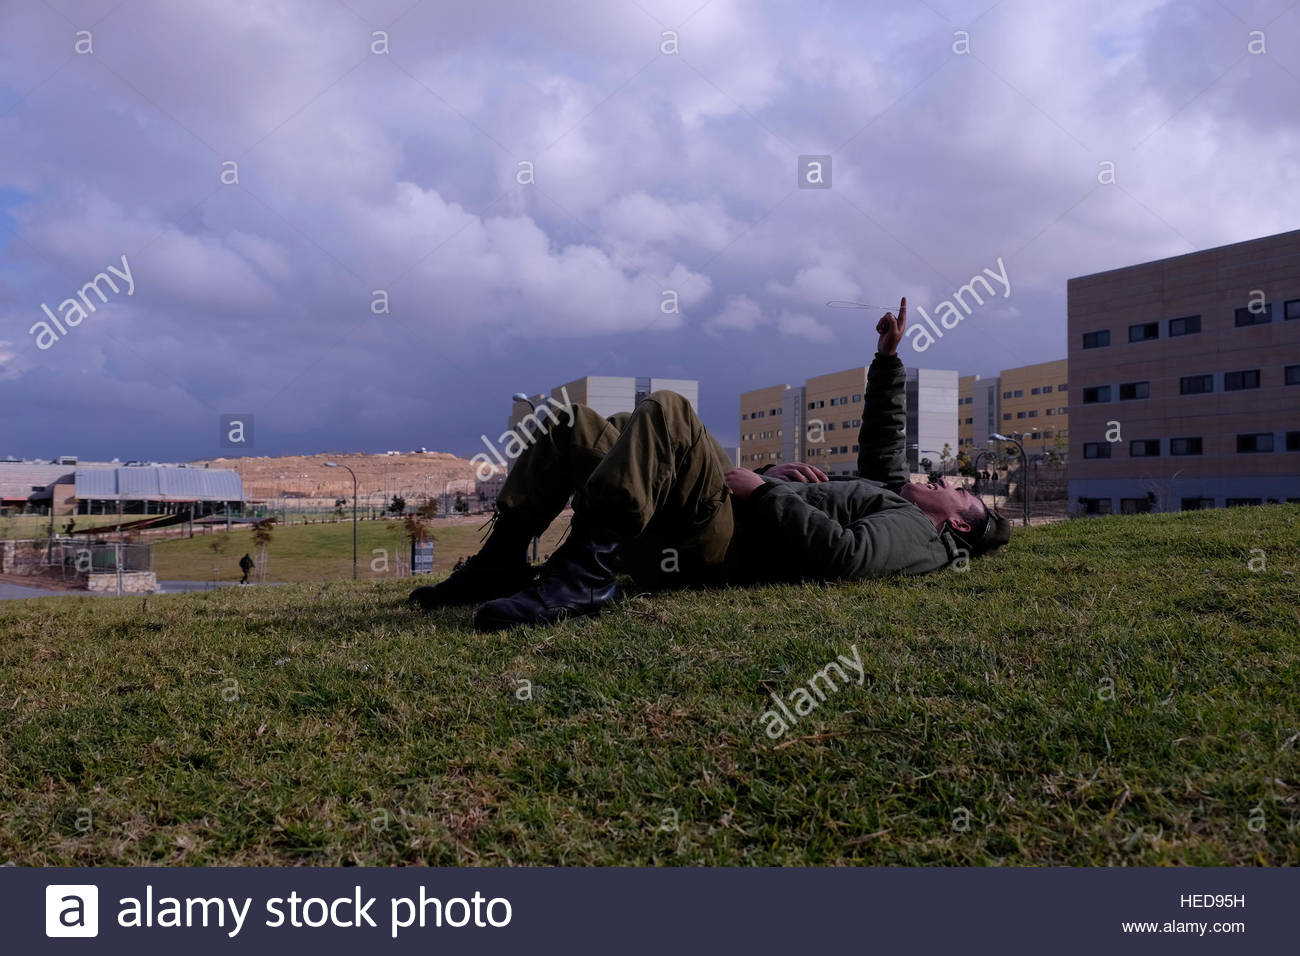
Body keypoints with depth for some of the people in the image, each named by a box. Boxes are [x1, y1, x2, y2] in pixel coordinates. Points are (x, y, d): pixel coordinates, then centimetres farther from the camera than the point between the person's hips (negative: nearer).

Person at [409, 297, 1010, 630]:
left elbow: (843, 552, -20)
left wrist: (762, 489, -13)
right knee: (573, 427, 7)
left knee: (664, 412, -32)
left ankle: (582, 574, -36)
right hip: (681, 541, 10)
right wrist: (888, 357, 37)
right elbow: (882, 438, 42)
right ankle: (501, 564, 1)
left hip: (722, 544, -10)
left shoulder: (916, 532, 0)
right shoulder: (892, 495, 28)